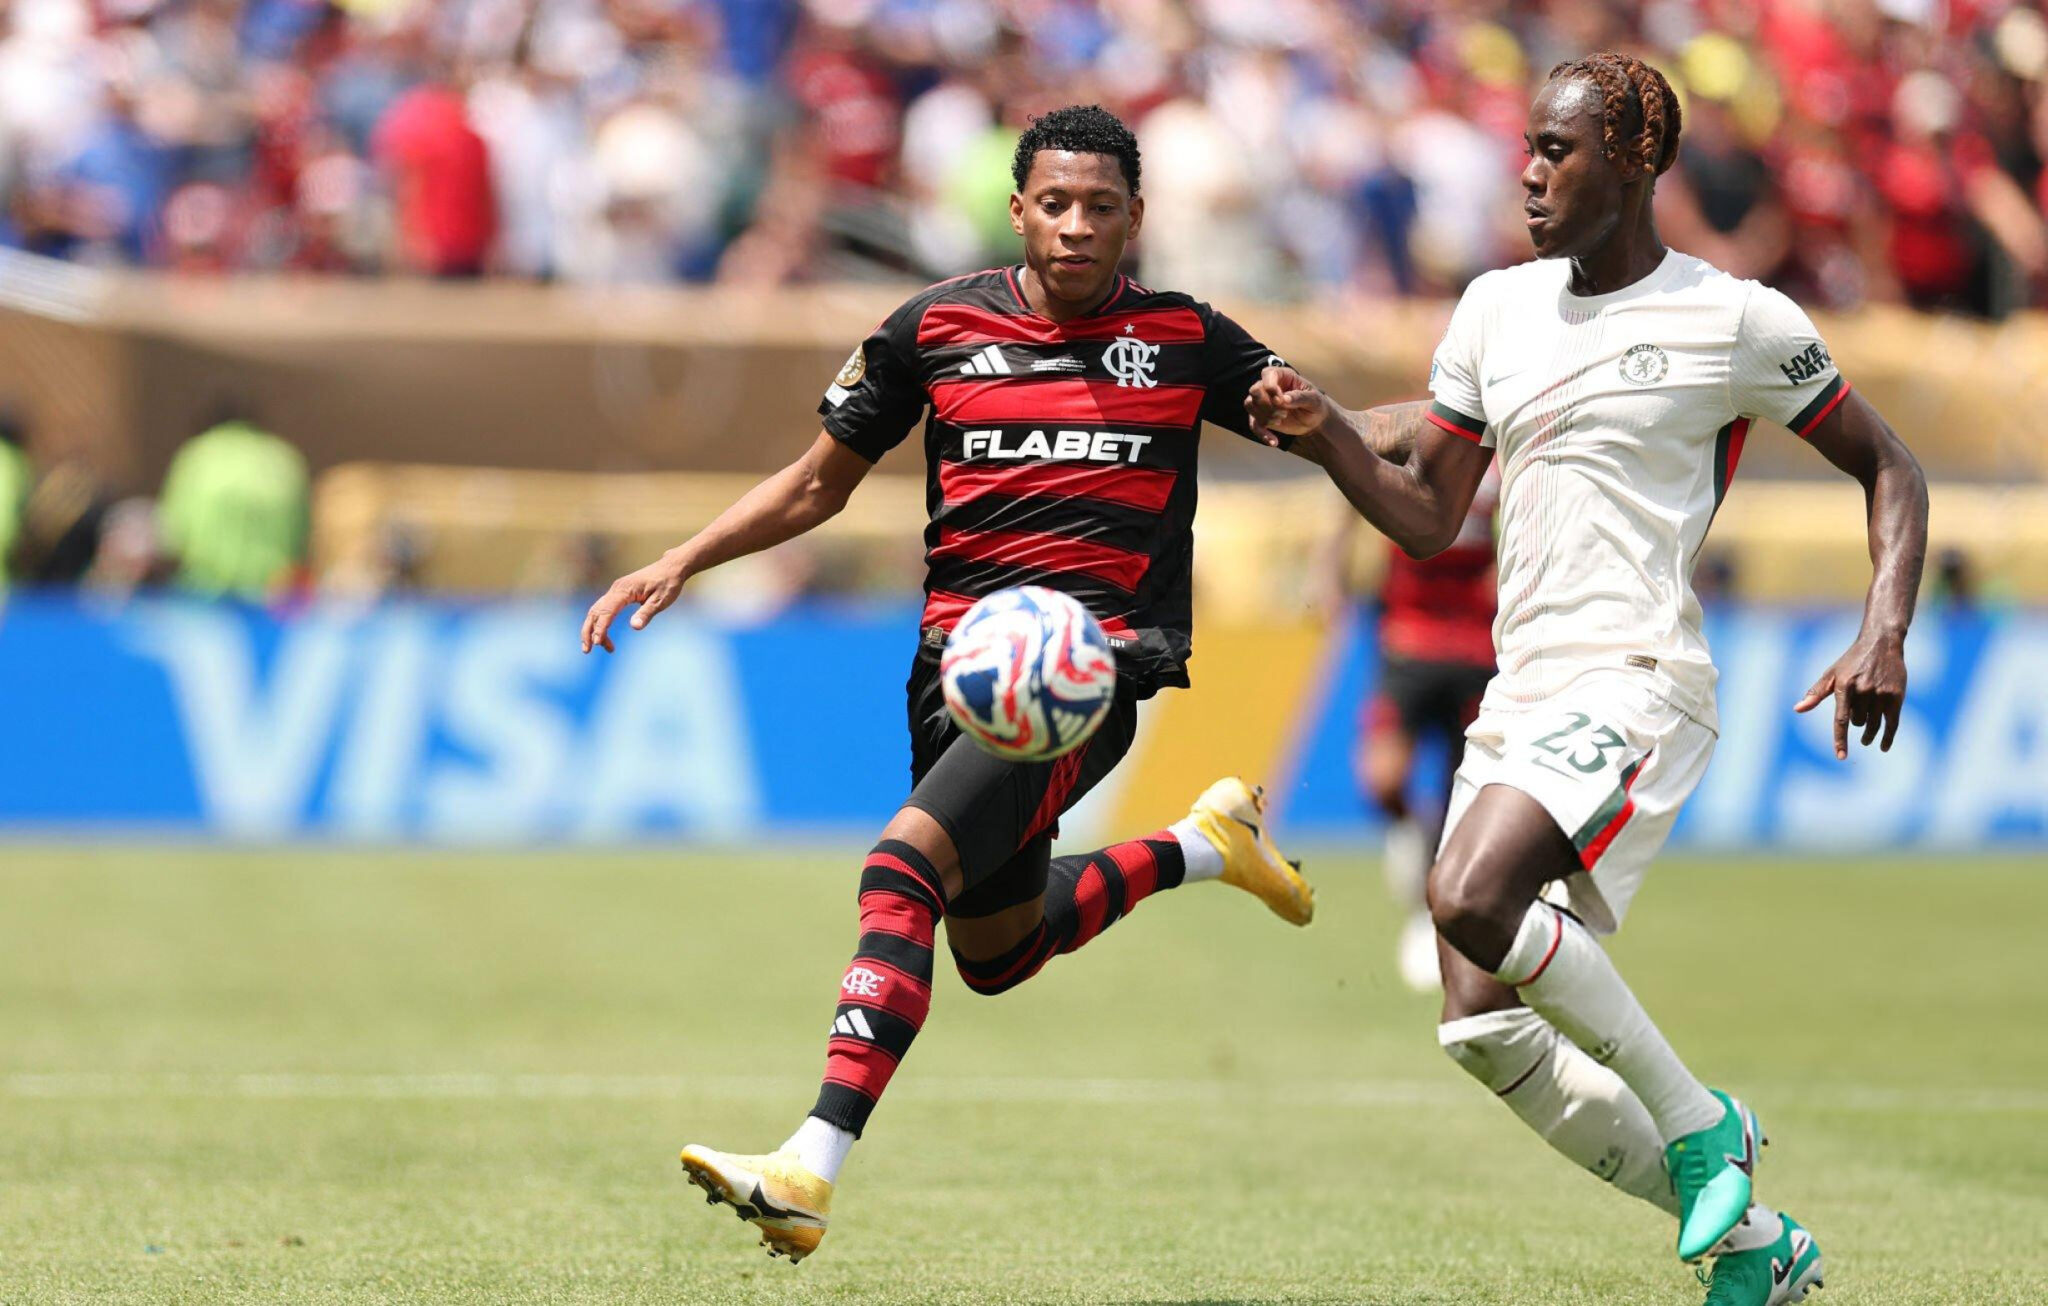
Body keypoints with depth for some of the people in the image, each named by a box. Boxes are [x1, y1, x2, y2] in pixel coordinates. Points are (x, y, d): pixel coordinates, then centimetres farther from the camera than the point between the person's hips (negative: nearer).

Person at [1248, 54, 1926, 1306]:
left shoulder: (1737, 321, -3)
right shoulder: (1497, 308, 14)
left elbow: (1889, 468, 5)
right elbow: (1427, 515, 18)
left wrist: (1886, 636, -8)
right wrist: (1325, 433, 0)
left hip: (1635, 682, -7)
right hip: (1519, 698, 7)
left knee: (1471, 895, -31)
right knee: (1482, 1027, -2)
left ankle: (1695, 1118, -10)